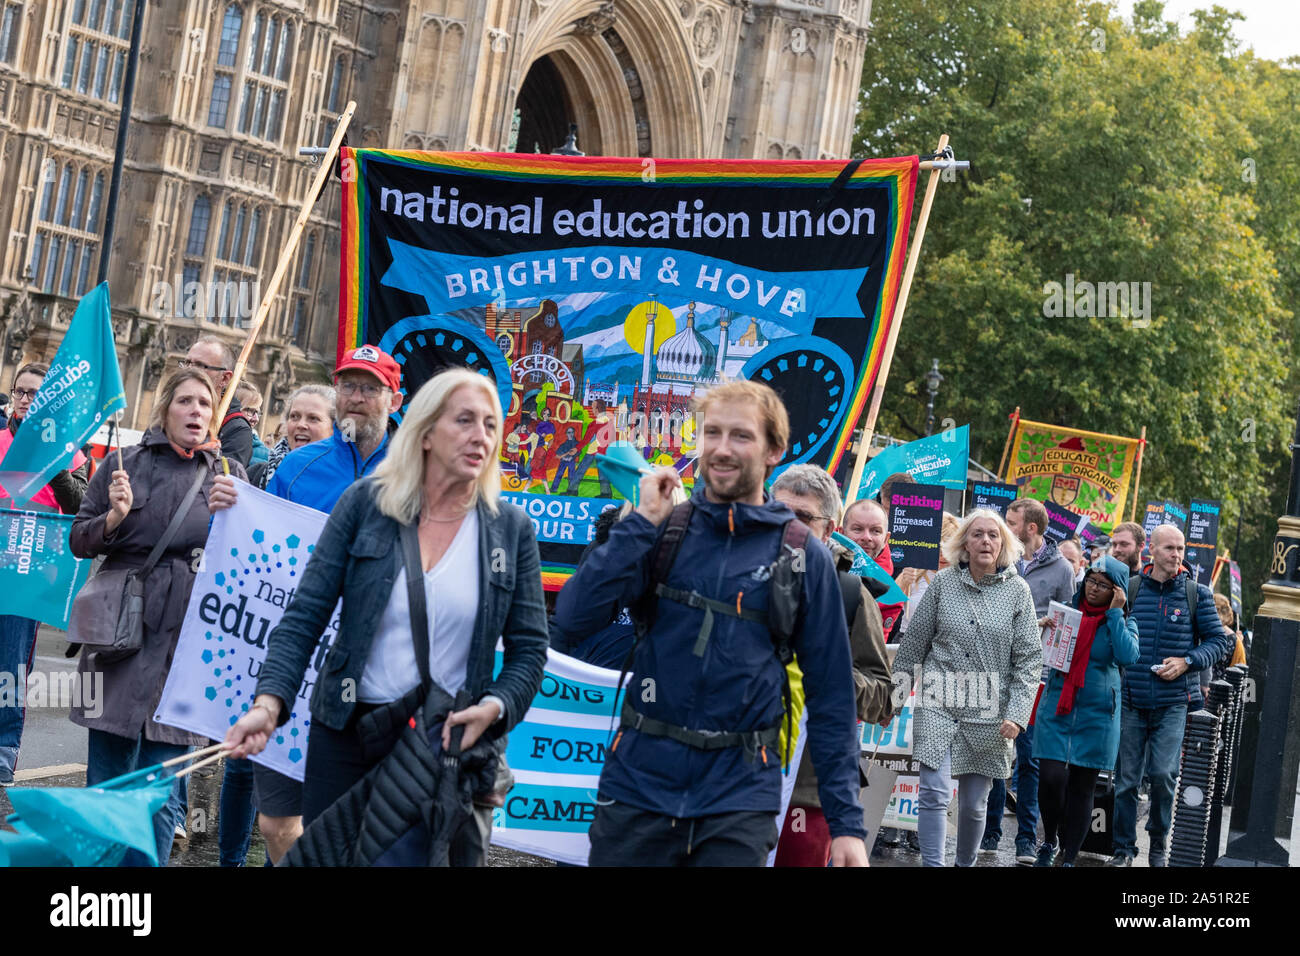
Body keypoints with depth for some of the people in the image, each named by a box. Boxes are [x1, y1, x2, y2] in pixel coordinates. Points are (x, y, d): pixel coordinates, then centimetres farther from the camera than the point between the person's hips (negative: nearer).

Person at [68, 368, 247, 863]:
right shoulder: (126, 464, 7)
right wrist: (114, 516, -10)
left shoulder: (230, 473, 9)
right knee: (107, 777, 3)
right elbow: (79, 540, 9)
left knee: (163, 792, 0)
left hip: (189, 641, 0)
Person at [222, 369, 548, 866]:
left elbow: (528, 648, 4)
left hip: (450, 742, 0)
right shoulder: (364, 503, -1)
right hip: (347, 734, 0)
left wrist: (494, 708, -15)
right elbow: (304, 618, -3)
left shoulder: (511, 528, 1)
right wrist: (269, 703, -17)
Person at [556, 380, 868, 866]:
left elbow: (831, 697, 1)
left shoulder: (804, 556, 0)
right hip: (638, 780, 1)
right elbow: (576, 615, -9)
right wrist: (642, 521, -12)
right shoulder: (663, 530, 3)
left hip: (740, 795, -1)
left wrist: (846, 821, -3)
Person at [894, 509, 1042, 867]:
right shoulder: (943, 582, 2)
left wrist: (1017, 714, -8)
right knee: (935, 793, -12)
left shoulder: (1017, 591, 1)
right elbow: (915, 640, 10)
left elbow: (1029, 658, 0)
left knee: (974, 803, 8)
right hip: (938, 701, 0)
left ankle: (966, 863, 29)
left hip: (987, 710, 0)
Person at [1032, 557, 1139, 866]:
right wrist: (1040, 629, -9)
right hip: (1057, 707, 1)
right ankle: (1050, 840, 14)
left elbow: (1127, 656, -18)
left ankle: (1069, 857, 15)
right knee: (1051, 777, -11)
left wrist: (1114, 612, -14)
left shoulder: (1123, 622, 1)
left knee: (1082, 786, 4)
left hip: (1096, 713, -1)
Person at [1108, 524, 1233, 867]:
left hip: (1174, 702, -1)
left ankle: (1159, 844, 12)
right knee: (1127, 777, 3)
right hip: (1132, 700, 1)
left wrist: (1187, 661, -9)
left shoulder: (1196, 594, 3)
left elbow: (1218, 640, 6)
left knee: (1163, 773, -10)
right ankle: (1124, 849, 15)